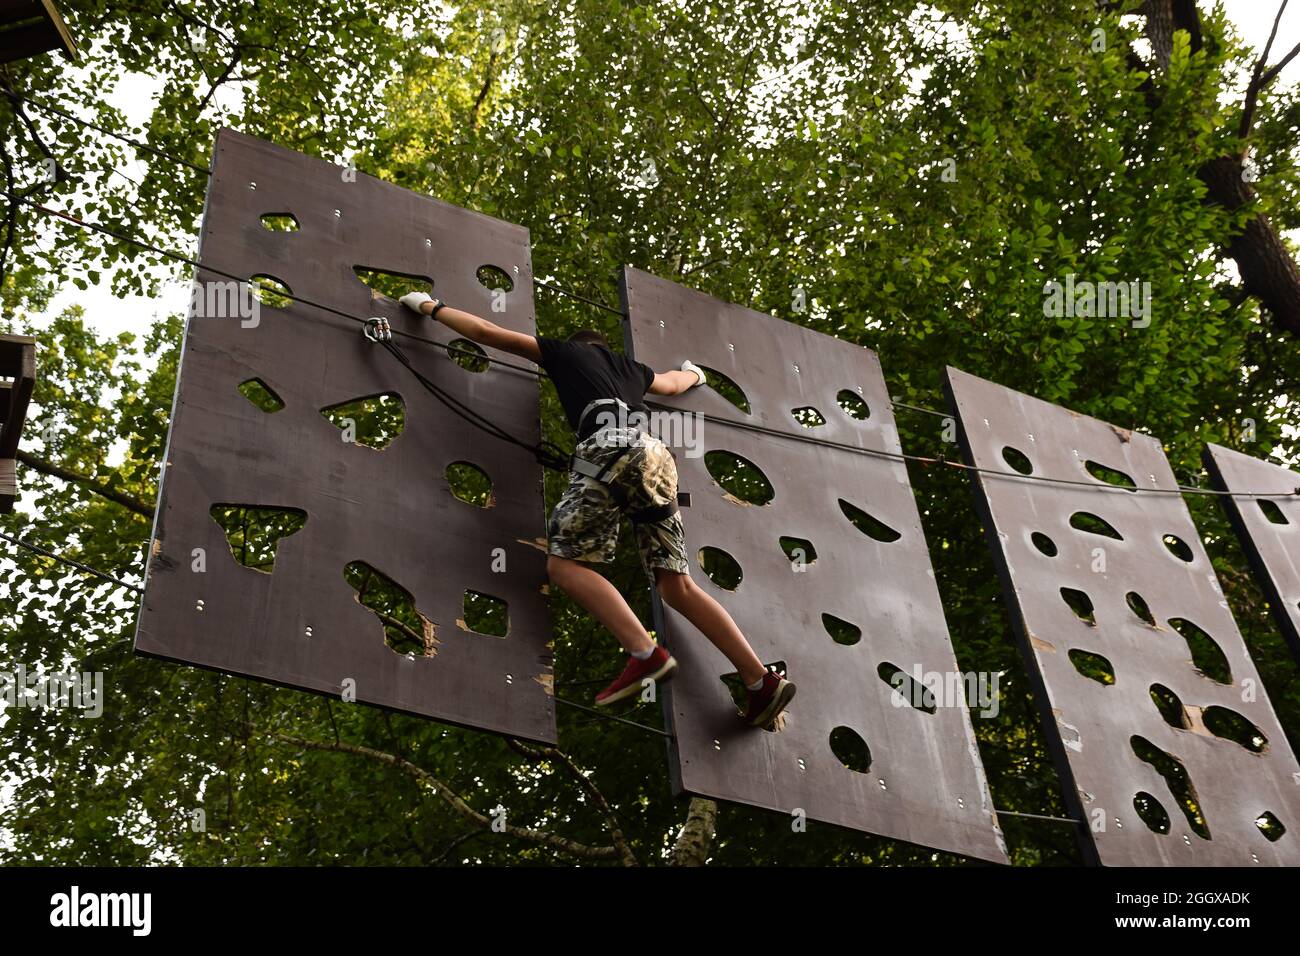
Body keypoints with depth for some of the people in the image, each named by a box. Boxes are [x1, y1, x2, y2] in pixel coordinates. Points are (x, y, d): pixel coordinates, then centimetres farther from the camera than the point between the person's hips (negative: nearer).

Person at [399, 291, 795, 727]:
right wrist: (693, 373, 81)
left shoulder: (565, 351, 25)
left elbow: (487, 332, 25)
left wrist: (432, 306, 39)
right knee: (676, 585, 3)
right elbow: (673, 383, 58)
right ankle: (763, 681, -6)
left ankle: (646, 654, -25)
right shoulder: (632, 368, 37)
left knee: (564, 562, -8)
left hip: (611, 451, -6)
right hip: (656, 457, 6)